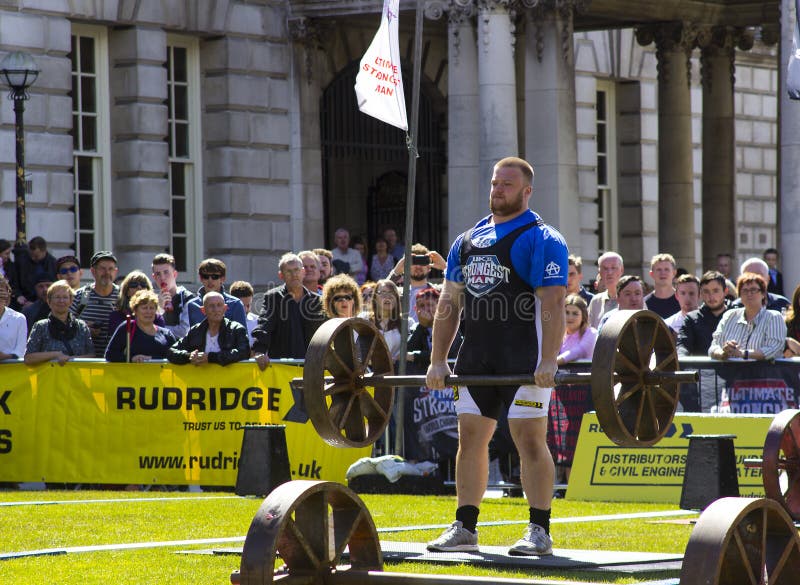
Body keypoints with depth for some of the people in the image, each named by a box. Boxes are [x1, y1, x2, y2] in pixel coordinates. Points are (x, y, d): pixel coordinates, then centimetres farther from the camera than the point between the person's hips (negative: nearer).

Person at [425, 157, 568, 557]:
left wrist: (548, 361, -24)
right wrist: (437, 360, 8)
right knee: (470, 438, 7)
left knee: (530, 440, -6)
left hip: (524, 359, -7)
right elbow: (449, 303, 15)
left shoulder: (540, 240, -6)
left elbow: (552, 305, -14)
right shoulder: (467, 241, 15)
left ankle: (539, 531, -3)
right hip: (476, 359, 7)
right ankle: (464, 528, 13)